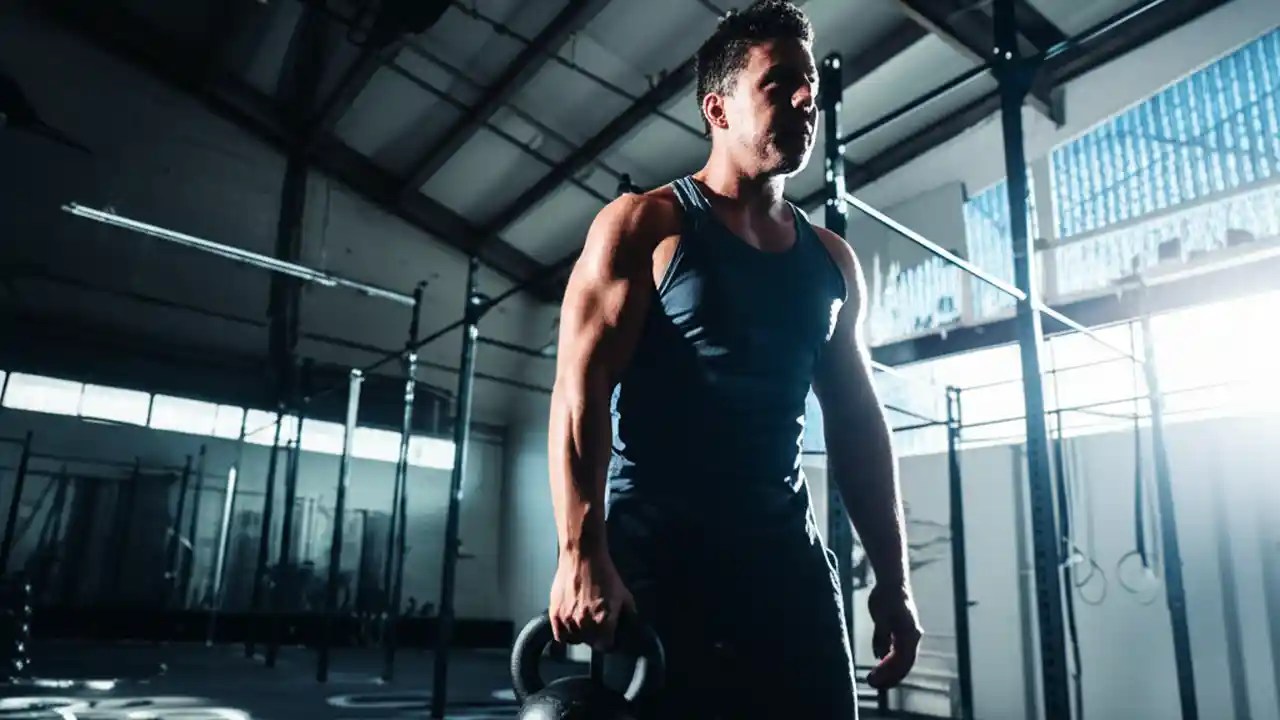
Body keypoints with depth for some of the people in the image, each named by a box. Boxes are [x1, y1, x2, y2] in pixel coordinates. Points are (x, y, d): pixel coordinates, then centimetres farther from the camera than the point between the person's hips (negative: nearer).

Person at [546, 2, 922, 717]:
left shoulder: (833, 261, 13)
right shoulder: (643, 226, -2)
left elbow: (859, 424, 14)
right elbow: (581, 389, -11)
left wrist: (893, 578, 10)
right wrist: (582, 552, -22)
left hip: (788, 555, 5)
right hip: (654, 551, -5)